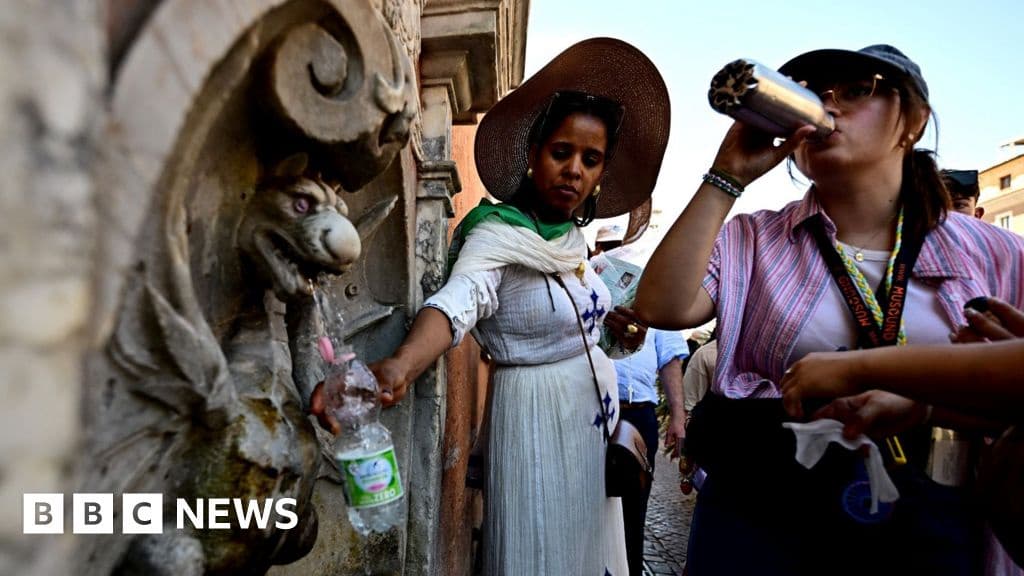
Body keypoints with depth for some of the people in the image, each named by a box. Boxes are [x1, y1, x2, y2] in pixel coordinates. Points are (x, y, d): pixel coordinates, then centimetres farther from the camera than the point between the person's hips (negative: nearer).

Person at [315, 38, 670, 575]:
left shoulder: (571, 235, 2)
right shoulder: (496, 233, -21)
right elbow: (458, 301, -41)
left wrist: (607, 320, 2)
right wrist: (397, 367, -58)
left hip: (594, 416, 8)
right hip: (540, 417, -8)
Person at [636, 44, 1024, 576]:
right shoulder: (752, 241, -2)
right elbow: (661, 309, -17)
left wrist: (924, 400, -17)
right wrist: (728, 177, -16)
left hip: (928, 528, 2)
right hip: (757, 515, -1)